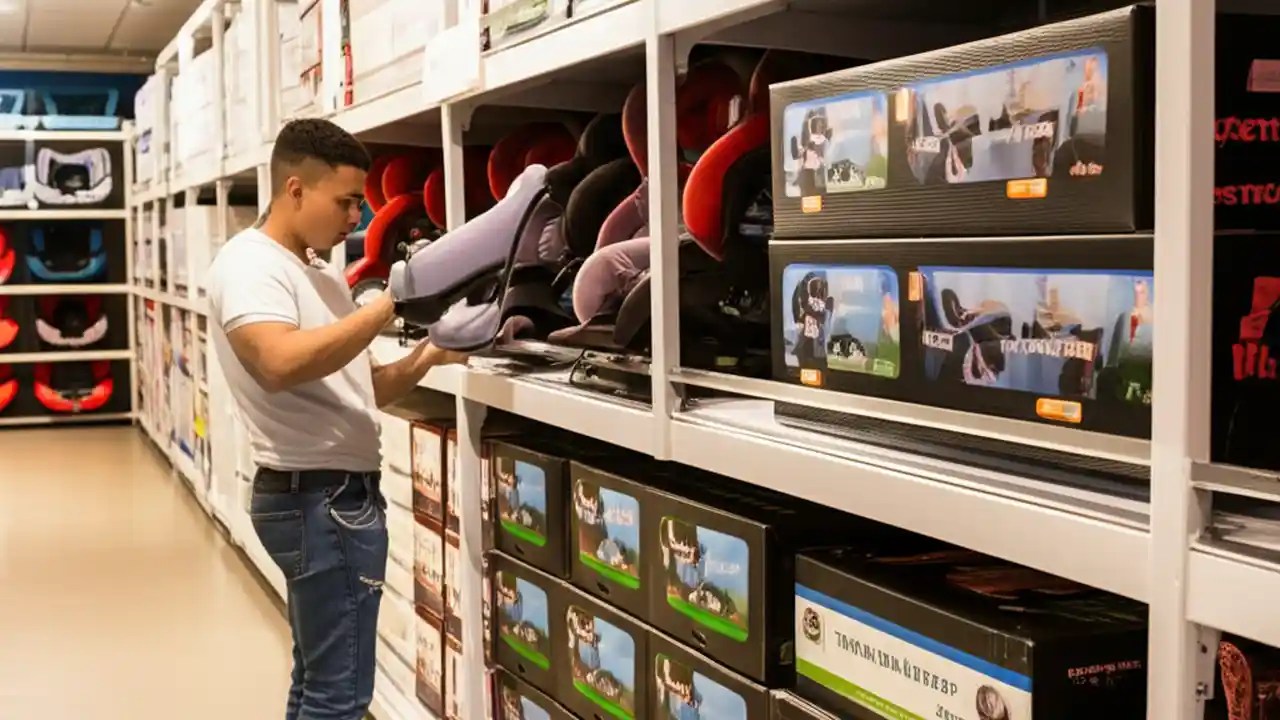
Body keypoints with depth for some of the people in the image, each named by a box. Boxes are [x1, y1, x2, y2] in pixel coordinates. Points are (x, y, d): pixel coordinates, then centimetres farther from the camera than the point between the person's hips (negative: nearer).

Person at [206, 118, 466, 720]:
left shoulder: (317, 275, 17)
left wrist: (426, 357, 1)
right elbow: (282, 365, -31)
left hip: (335, 495, 10)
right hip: (319, 497, -10)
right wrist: (391, 303, -26)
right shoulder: (249, 263, -12)